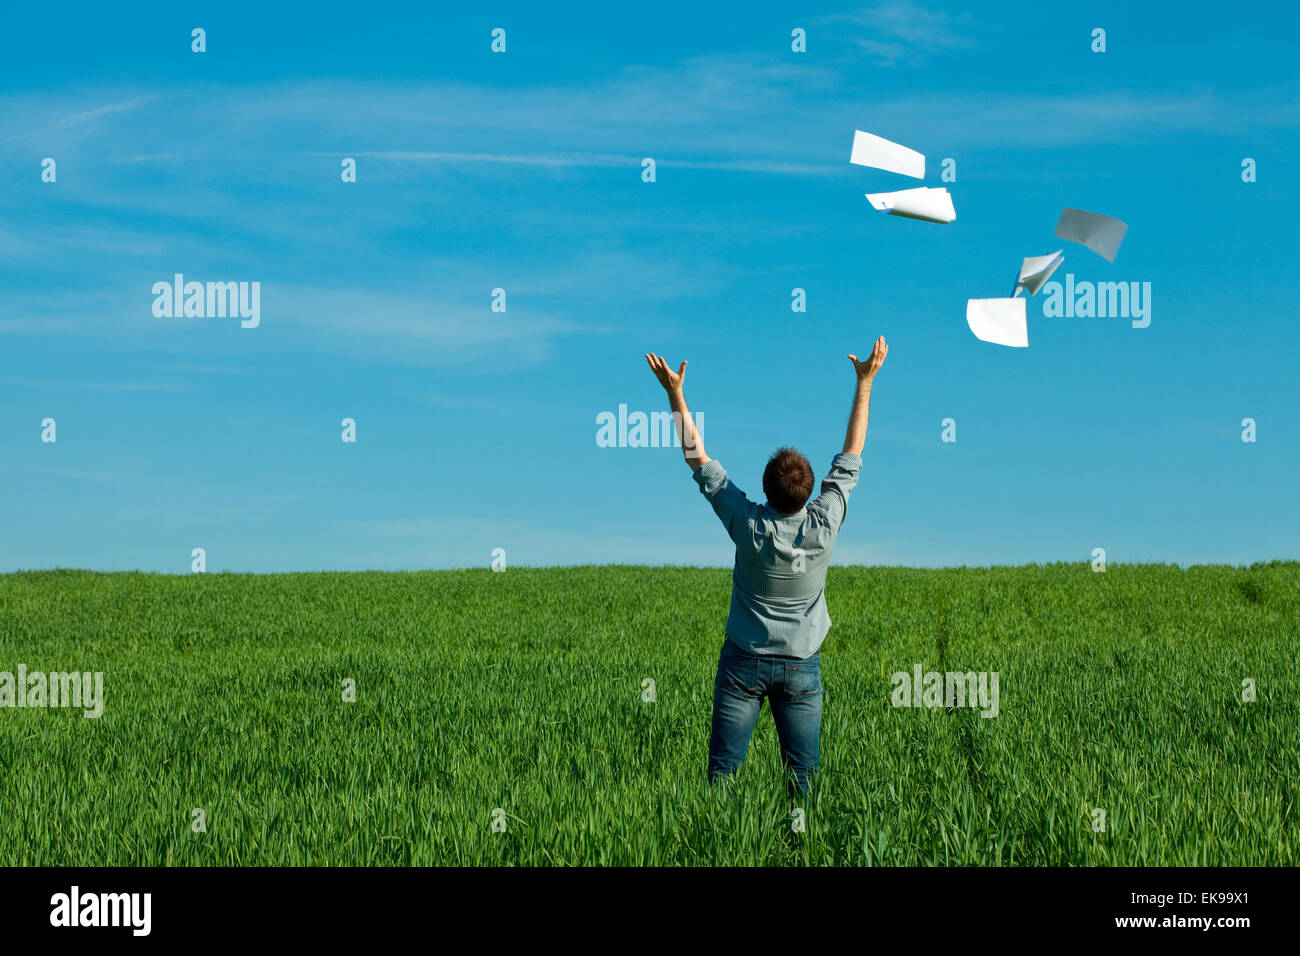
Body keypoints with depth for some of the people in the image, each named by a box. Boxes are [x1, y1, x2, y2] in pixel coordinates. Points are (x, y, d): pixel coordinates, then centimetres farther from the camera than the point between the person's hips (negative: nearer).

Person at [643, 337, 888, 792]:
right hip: (801, 666, 1)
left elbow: (699, 459, -8)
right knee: (802, 778, 5)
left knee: (723, 770, 3)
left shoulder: (748, 525, -17)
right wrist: (865, 381, 4)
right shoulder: (824, 526, -15)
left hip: (743, 661, -1)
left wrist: (675, 393, -3)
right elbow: (850, 458, -2)